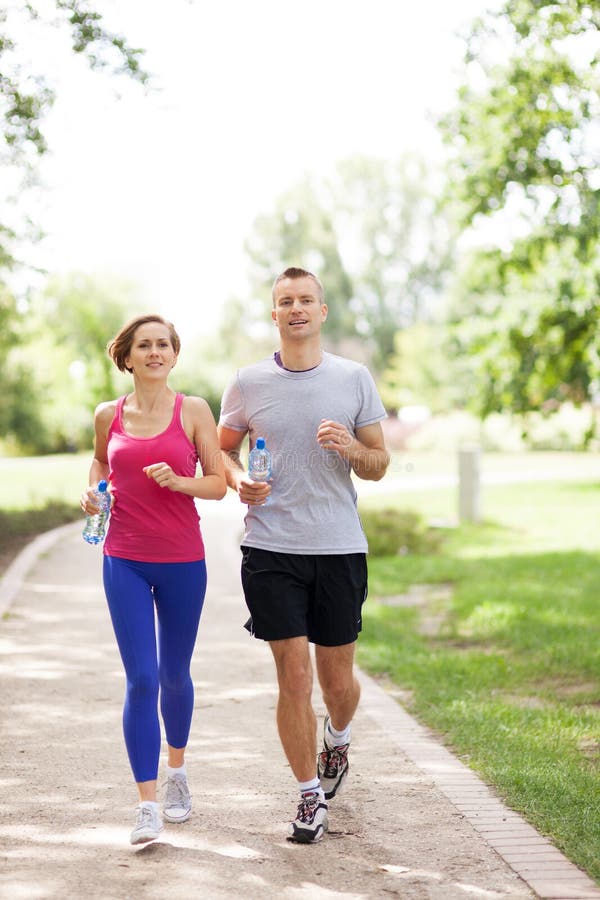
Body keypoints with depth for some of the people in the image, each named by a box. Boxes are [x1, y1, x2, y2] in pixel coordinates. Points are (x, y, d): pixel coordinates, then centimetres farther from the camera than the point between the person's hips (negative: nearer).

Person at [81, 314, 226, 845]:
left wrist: (177, 480, -19)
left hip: (182, 561, 0)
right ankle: (148, 805, -4)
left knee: (174, 675, 13)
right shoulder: (109, 415, 4)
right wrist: (94, 492, 4)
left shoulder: (194, 411, -2)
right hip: (125, 561, 0)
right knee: (141, 678, -7)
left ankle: (177, 772, 39)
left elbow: (218, 484, -1)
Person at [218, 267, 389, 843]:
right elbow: (220, 448, 15)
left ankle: (337, 741, 43)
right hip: (271, 550, -1)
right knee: (293, 677, -5)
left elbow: (379, 466, 8)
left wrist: (351, 448, -13)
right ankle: (310, 796, 11)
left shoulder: (355, 379, 4)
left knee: (337, 680, 9)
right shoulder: (248, 383, 4)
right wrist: (237, 479, -6)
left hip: (339, 548, 1)